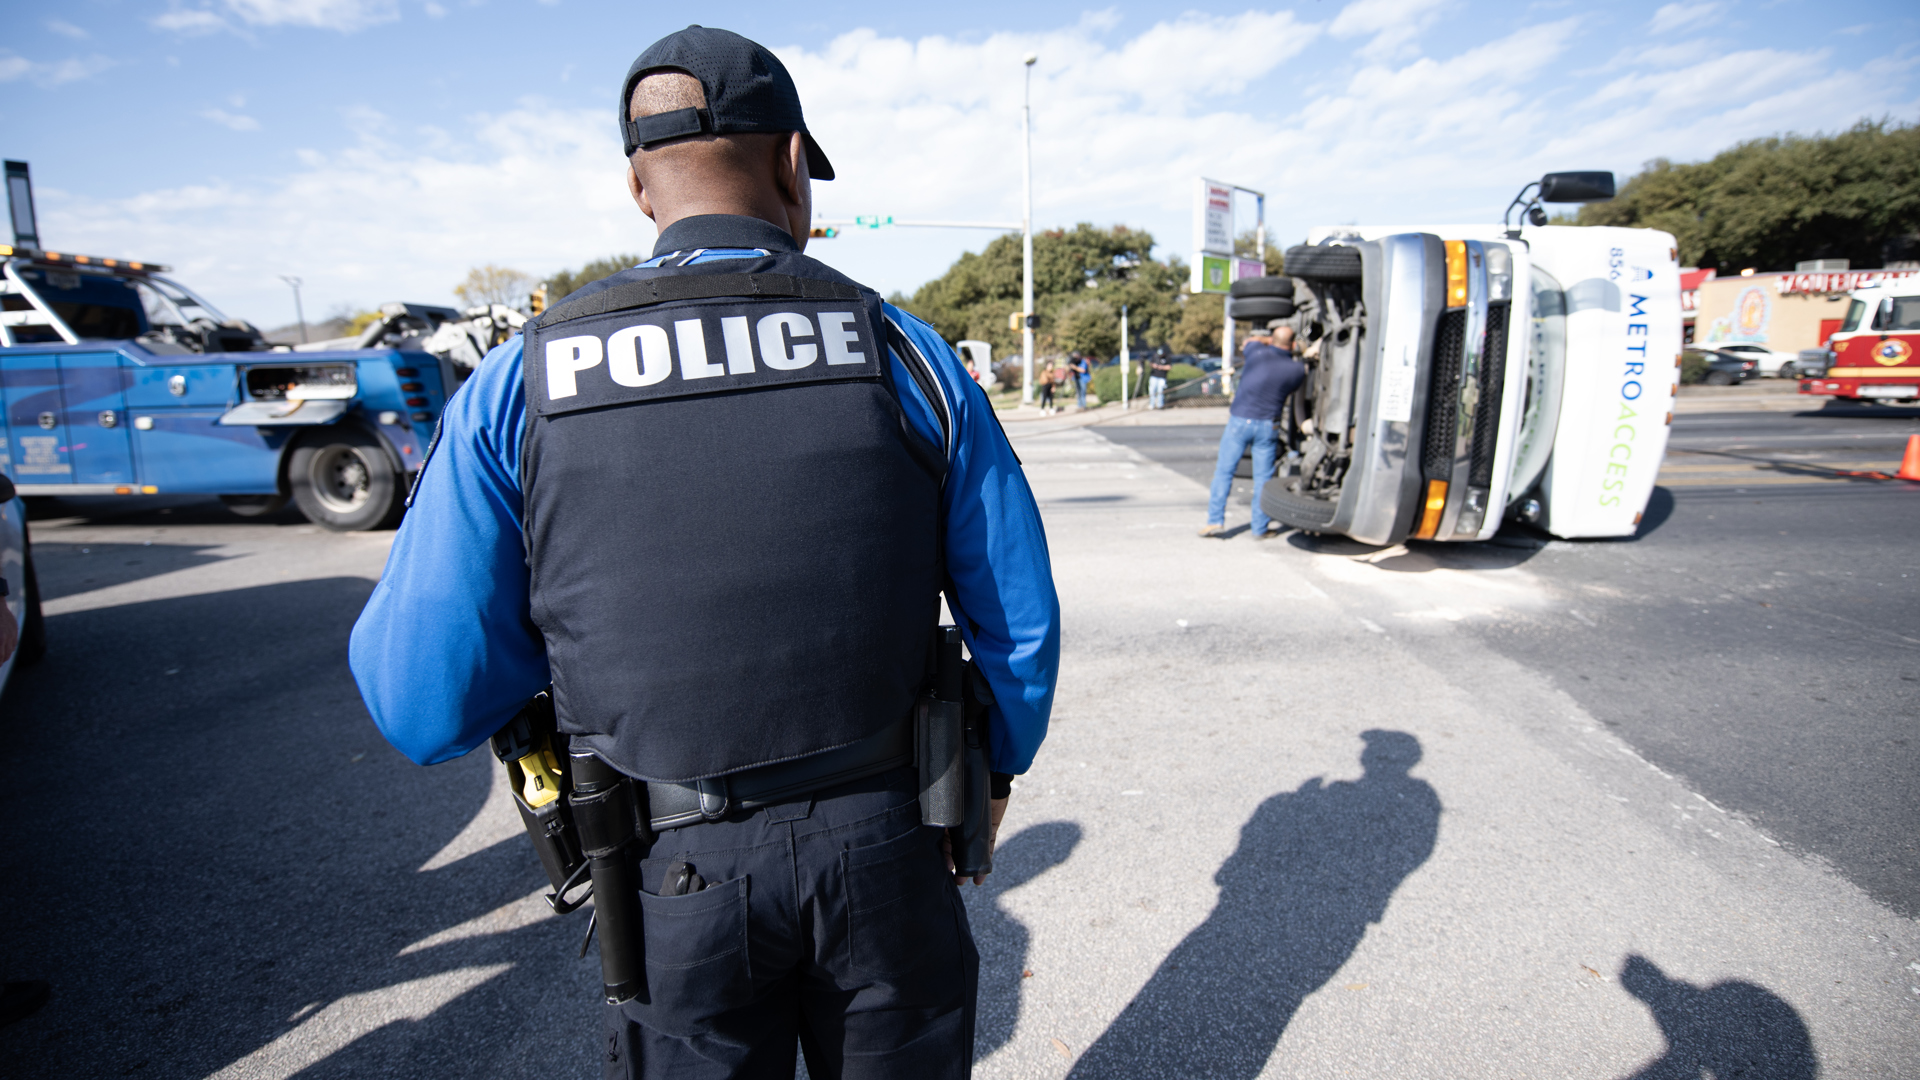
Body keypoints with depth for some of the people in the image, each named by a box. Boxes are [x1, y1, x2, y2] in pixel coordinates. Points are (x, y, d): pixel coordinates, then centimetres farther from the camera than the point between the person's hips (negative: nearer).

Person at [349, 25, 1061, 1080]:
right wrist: (998, 765, 15)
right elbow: (1021, 619, -3)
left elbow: (418, 703, -7)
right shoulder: (905, 354, -8)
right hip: (884, 847, 1)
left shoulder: (518, 388, -8)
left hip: (678, 876, 0)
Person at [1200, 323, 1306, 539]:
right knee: (1263, 477, 7)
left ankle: (1215, 520, 3)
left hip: (1239, 419, -1)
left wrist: (1269, 340, 26)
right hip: (1267, 425, 1)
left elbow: (1251, 340, 17)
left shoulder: (1258, 353, -5)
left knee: (1224, 471, 6)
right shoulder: (1297, 369, -3)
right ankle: (1260, 528, 12)